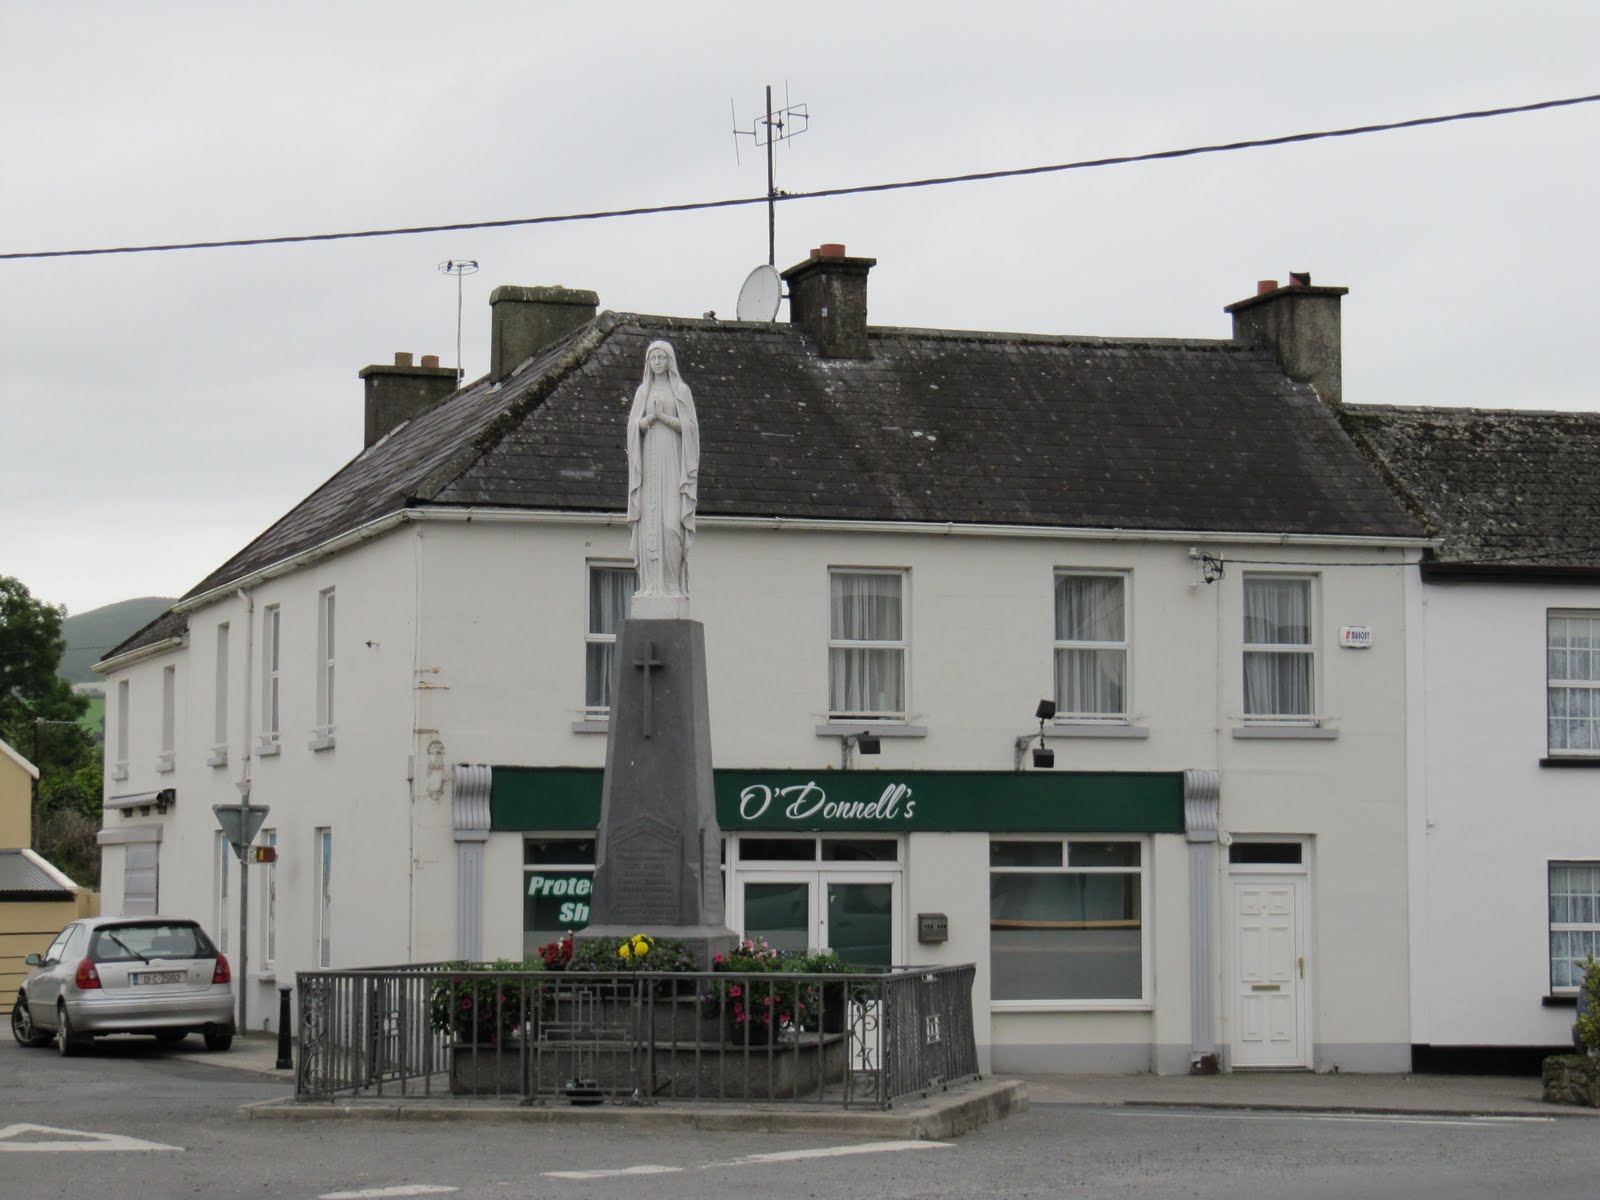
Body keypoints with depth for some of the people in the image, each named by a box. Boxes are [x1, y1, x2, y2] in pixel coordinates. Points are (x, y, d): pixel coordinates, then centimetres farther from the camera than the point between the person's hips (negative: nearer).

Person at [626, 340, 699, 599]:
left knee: (671, 523, -14)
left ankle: (673, 584, -8)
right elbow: (634, 427, 3)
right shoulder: (643, 392, 13)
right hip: (649, 462, 3)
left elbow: (689, 427, -4)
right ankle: (652, 585, -2)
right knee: (650, 522, -3)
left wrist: (662, 416, -16)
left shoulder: (682, 390, 4)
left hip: (673, 462, -3)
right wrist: (650, 416, -17)